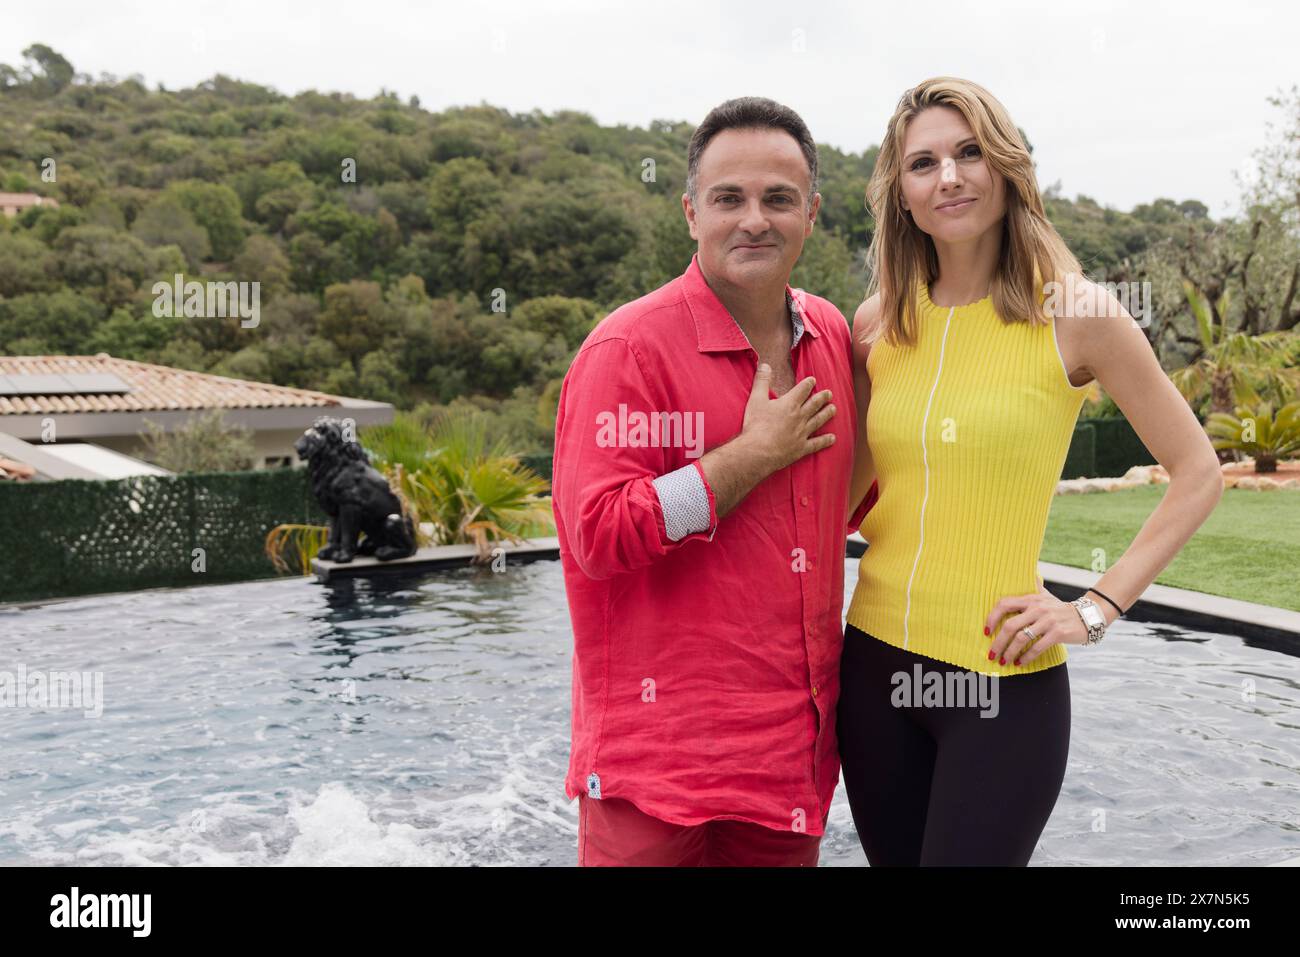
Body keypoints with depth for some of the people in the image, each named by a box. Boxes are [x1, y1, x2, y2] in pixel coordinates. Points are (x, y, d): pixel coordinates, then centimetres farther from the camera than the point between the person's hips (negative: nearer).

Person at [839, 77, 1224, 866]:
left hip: (1005, 680, -4)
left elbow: (1199, 475, -1)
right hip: (875, 664, 4)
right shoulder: (879, 323, 3)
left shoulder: (1076, 314, -7)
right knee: (896, 853, 17)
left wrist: (1098, 609, -7)